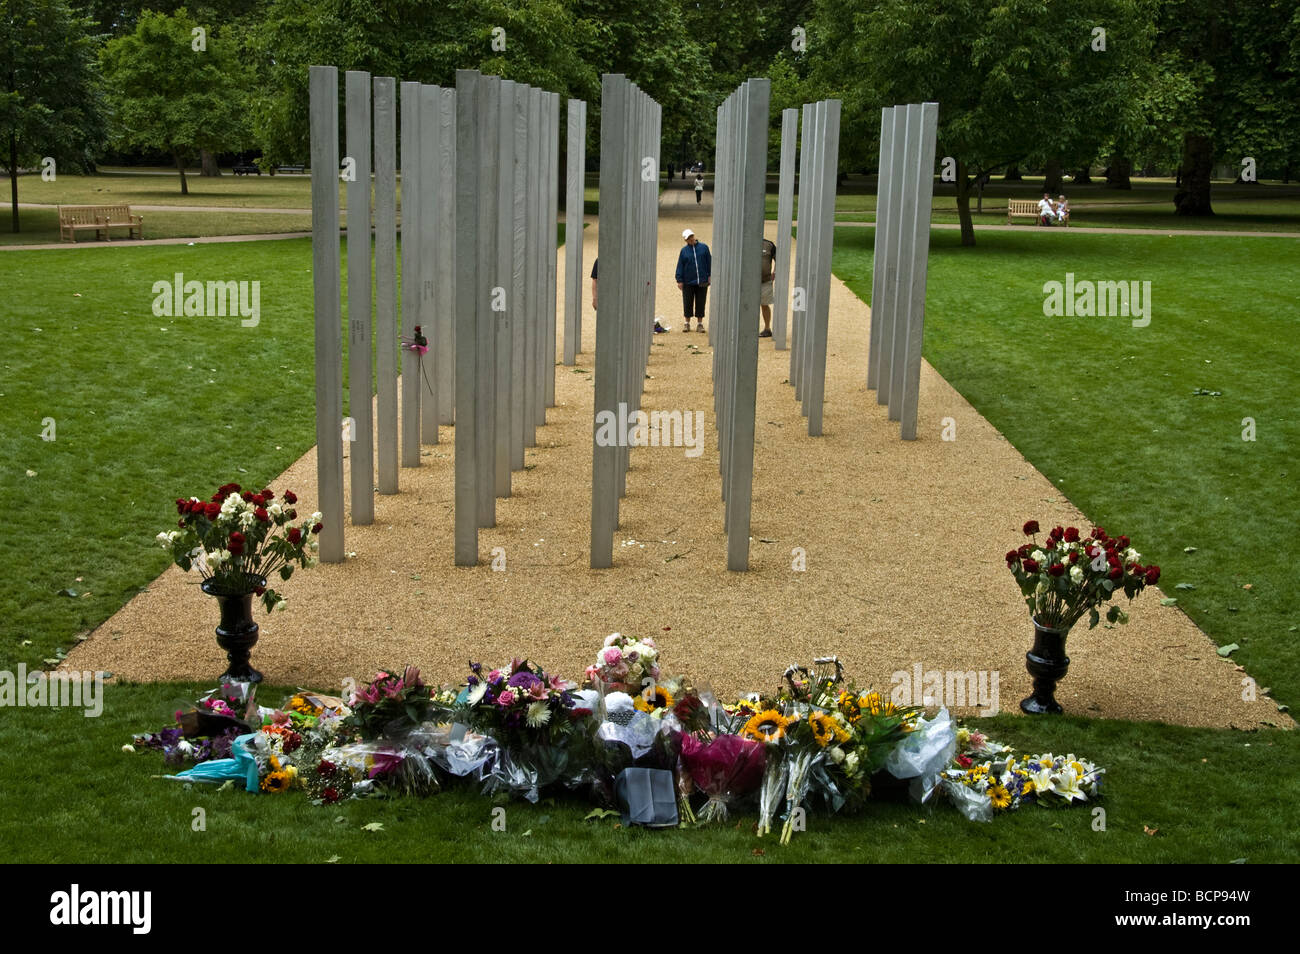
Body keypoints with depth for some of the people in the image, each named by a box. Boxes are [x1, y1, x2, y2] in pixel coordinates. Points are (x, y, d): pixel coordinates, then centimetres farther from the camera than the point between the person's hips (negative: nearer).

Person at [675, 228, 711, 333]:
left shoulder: (704, 247, 5)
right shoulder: (684, 251, 4)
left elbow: (709, 262, 7)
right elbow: (680, 266, 5)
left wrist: (709, 275, 1)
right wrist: (679, 280, -2)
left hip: (702, 282, 0)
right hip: (688, 282, 0)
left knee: (700, 303, 3)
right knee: (688, 303, 3)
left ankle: (700, 324, 11)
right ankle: (687, 323, 13)